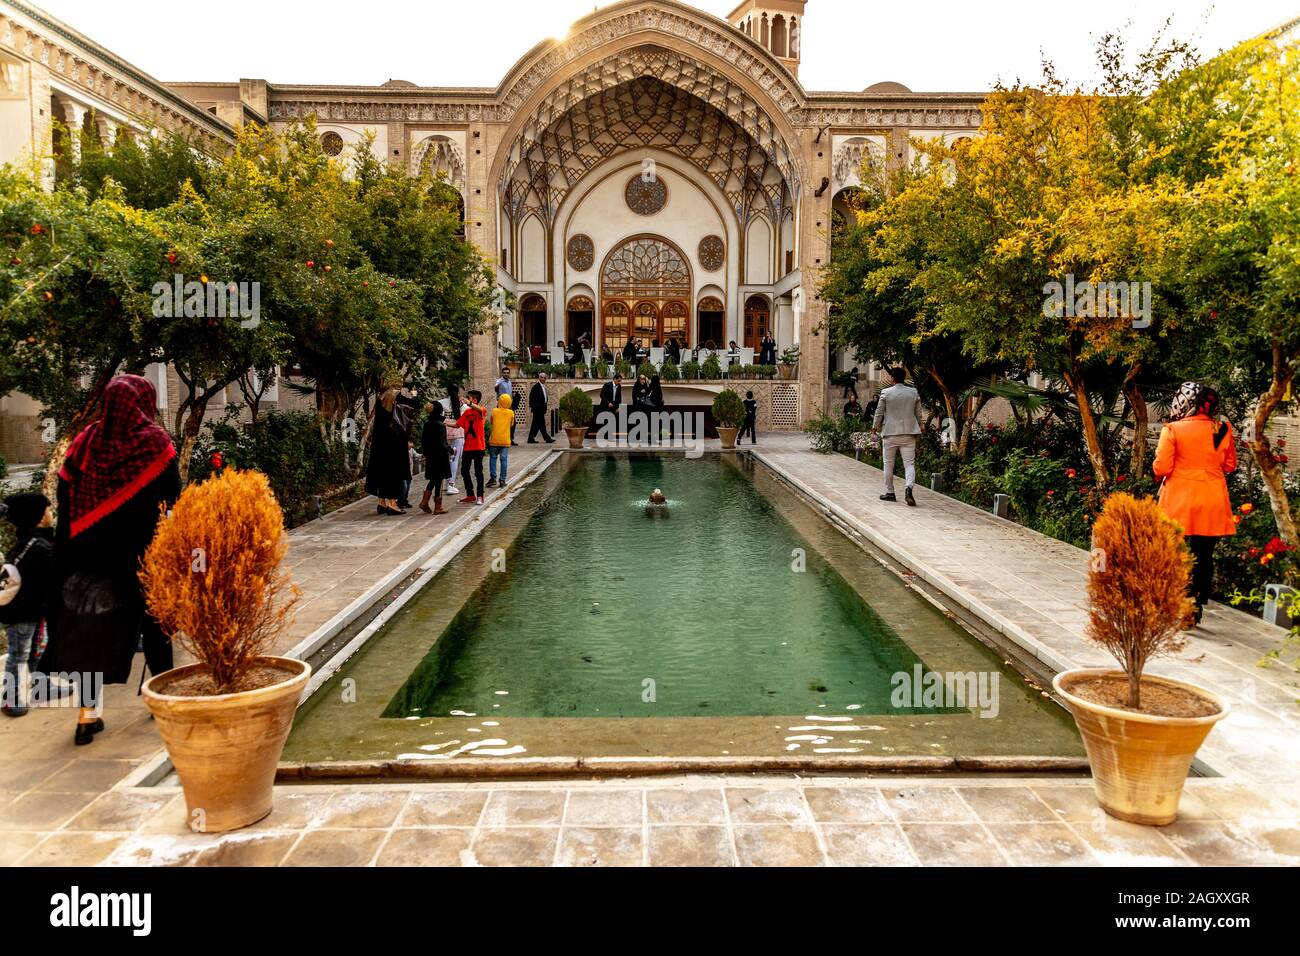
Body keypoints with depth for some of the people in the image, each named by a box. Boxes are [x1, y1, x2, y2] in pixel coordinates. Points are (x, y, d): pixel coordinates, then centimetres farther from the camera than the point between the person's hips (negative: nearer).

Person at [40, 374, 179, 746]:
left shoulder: (84, 441, 3)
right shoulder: (155, 442, -6)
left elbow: (64, 495, 4)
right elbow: (173, 497, -8)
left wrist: (81, 533, 11)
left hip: (90, 551, 2)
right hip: (142, 552, -2)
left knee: (91, 623, 5)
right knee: (152, 618, 14)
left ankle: (87, 714, 2)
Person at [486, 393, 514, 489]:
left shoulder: (494, 411, -3)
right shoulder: (511, 413, -1)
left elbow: (491, 422, 11)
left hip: (494, 440, -1)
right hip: (505, 440, 1)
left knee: (493, 458, 10)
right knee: (504, 460, 4)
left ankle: (493, 478, 3)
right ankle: (502, 480, 2)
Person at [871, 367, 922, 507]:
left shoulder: (886, 393, -5)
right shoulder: (914, 393, 4)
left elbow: (879, 413, -2)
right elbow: (918, 414, 10)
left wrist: (875, 429, 9)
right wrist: (918, 428, 22)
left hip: (890, 433, -2)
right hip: (909, 433, 2)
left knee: (888, 464, 11)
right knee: (909, 463, 1)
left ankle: (889, 493, 17)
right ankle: (909, 487, -23)